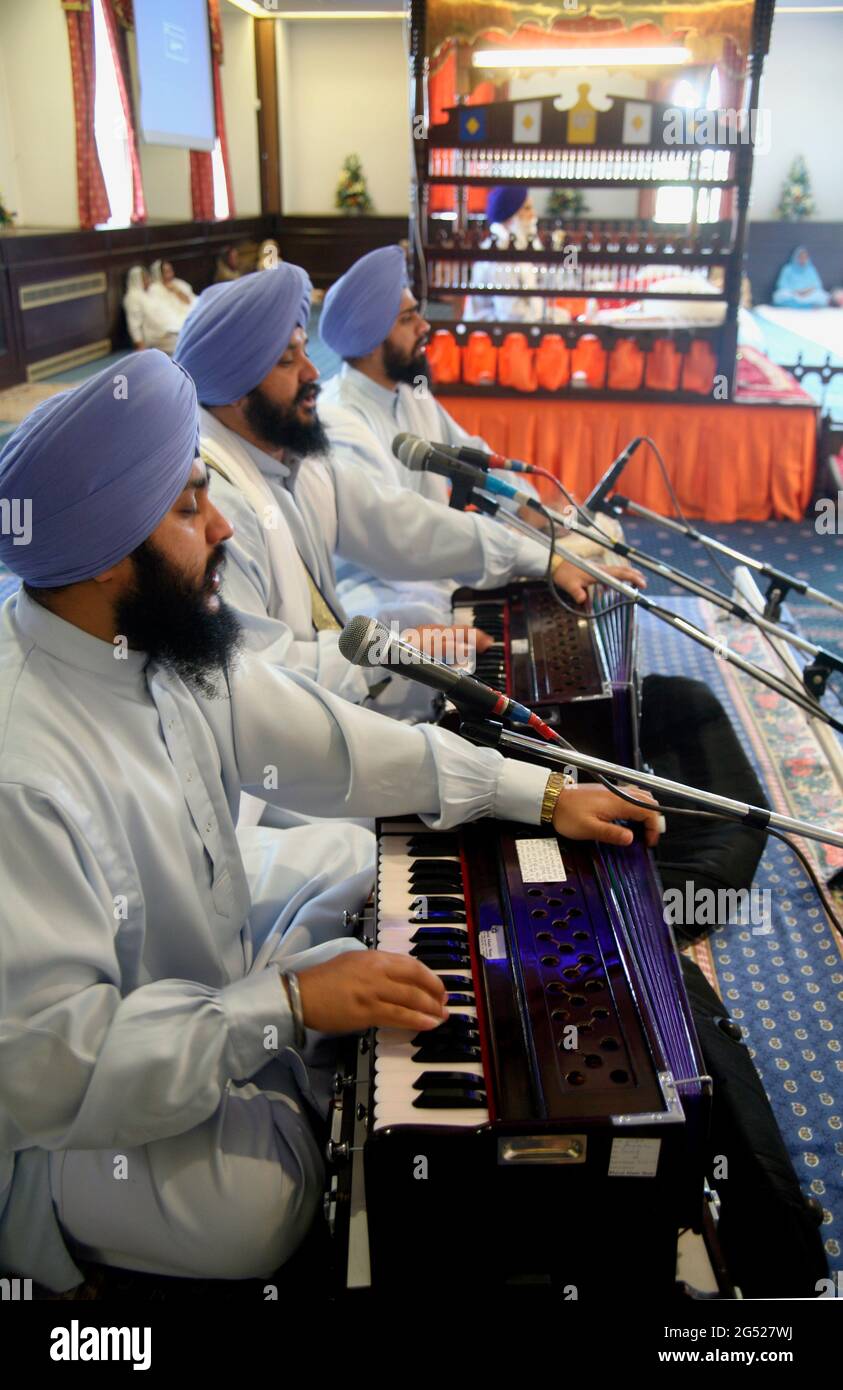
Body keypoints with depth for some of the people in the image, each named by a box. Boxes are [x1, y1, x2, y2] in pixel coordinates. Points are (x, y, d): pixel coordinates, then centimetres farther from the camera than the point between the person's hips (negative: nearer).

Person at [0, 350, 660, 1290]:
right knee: (265, 1196, -24)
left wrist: (545, 797, 0)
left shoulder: (162, 641, -8)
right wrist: (289, 1003, -29)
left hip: (212, 990, 7)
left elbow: (323, 742, -1)